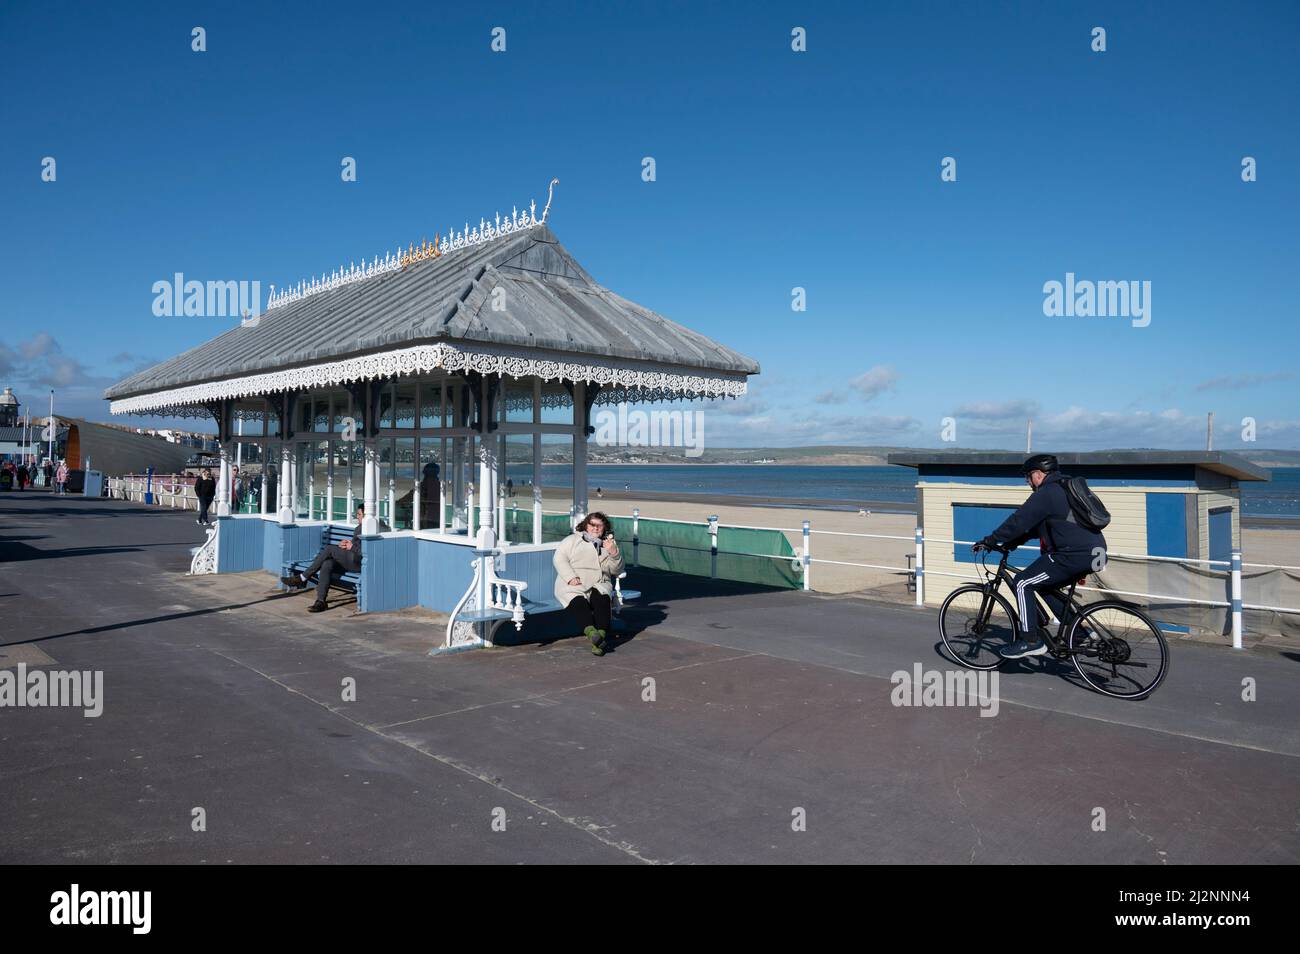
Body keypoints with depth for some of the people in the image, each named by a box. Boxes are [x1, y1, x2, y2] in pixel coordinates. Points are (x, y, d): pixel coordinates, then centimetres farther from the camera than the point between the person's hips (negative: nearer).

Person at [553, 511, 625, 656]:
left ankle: (601, 635, -45)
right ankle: (591, 632, -54)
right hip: (572, 585, -2)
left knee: (601, 599, -33)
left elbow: (617, 571, 14)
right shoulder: (572, 540, 17)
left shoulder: (609, 544, 23)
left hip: (599, 585, 2)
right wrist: (571, 577, -13)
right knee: (578, 602, -34)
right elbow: (559, 558, 2)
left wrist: (614, 553, -6)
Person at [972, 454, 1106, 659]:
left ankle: (1030, 641, -7)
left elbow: (1018, 521, -13)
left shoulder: (1046, 494, -8)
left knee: (1022, 583, -5)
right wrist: (1011, 543, 22)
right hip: (1093, 553, 10)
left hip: (1074, 554, -10)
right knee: (1045, 585, 24)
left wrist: (989, 541, -5)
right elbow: (1036, 526, 27)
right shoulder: (1063, 490, 23)